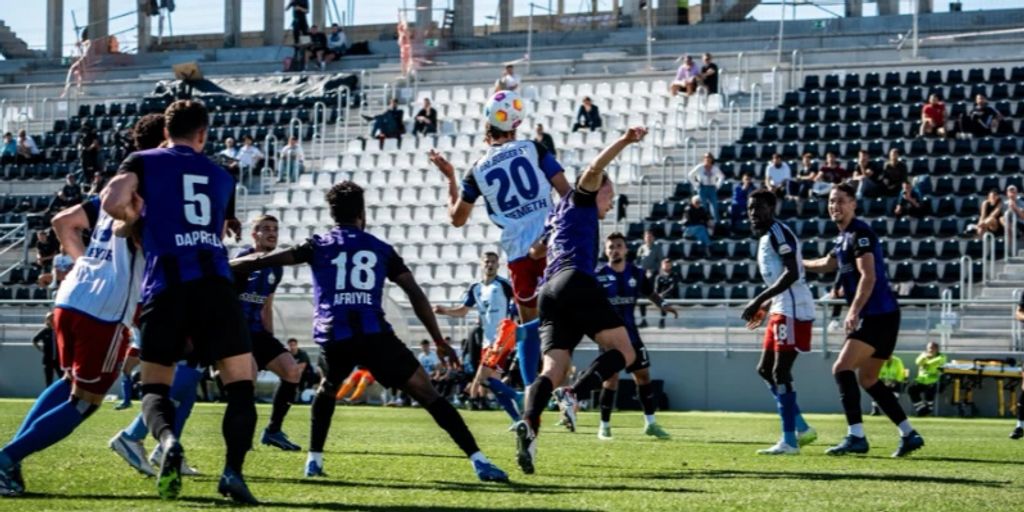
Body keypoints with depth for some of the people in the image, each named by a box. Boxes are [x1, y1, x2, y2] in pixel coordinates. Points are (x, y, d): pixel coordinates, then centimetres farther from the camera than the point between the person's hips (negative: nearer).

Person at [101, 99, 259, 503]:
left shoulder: (144, 162, 13)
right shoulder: (222, 177, 23)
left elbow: (112, 202, -5)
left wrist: (134, 217, 17)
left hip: (166, 284, -1)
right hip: (214, 282, 1)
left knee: (155, 386, 11)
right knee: (241, 383, 5)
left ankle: (168, 441, -21)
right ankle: (233, 470, -15)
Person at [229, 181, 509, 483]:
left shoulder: (318, 246, 18)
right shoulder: (381, 250, 18)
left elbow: (262, 261, 17)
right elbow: (415, 294, 14)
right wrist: (439, 341, 18)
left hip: (333, 336, 1)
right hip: (374, 335, -1)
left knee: (327, 391, 33)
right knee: (427, 394, 0)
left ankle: (314, 460, 25)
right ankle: (477, 460, -10)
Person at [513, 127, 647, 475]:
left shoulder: (556, 219, 36)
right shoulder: (579, 201, 15)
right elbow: (594, 169, -2)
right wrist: (624, 141, -11)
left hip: (549, 294, 7)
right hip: (575, 282, -7)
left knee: (552, 371, -7)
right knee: (623, 352, -4)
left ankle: (529, 425, -35)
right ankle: (574, 394, -28)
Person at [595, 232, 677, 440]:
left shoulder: (636, 273, 3)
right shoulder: (599, 276, -8)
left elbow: (649, 293, 18)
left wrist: (662, 305, 2)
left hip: (630, 332, 4)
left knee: (643, 374, 5)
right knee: (611, 377, -8)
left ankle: (650, 423, 15)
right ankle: (604, 425, 5)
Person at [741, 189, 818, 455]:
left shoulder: (779, 233, -12)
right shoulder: (766, 237, 19)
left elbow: (791, 274, -22)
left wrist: (760, 300, -24)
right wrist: (764, 308, 25)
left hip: (793, 310, -10)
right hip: (781, 309, 10)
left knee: (780, 372, -10)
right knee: (765, 369, 13)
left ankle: (789, 441, -8)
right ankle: (801, 428, 16)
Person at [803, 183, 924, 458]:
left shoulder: (859, 233, -11)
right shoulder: (844, 236, 18)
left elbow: (868, 277, -22)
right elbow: (827, 264, 39)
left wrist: (854, 311, -29)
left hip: (879, 315, -10)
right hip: (878, 317, 10)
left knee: (842, 368, -16)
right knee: (867, 378, 14)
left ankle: (856, 437, -20)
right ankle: (909, 435, 17)